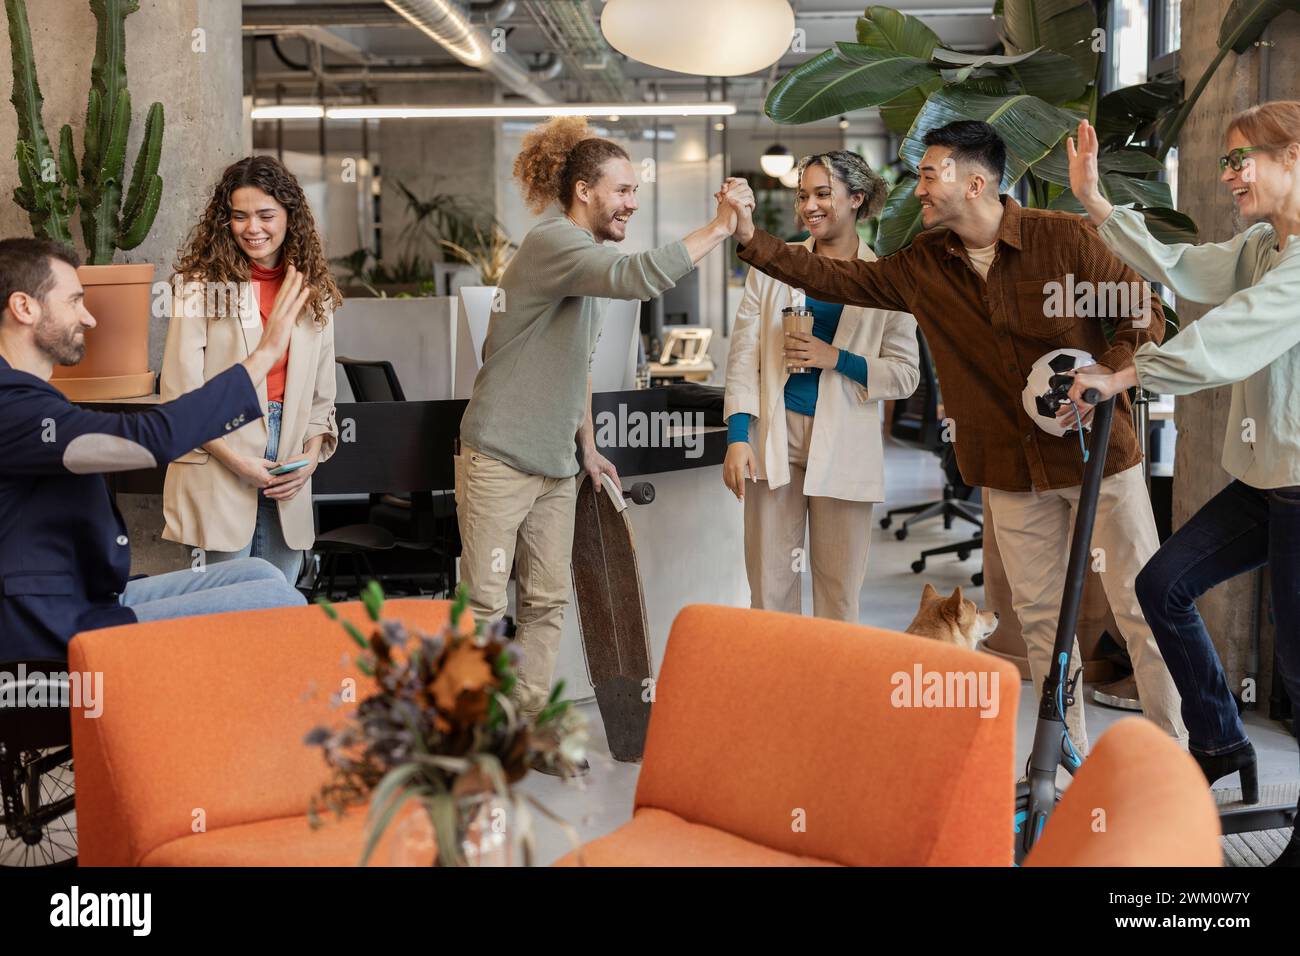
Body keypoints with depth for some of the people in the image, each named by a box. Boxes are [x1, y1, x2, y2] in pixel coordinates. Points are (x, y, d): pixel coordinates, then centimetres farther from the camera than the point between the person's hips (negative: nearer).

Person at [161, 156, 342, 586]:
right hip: (220, 471, -4)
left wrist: (311, 454, -1)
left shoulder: (314, 292, 11)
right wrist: (237, 461, -13)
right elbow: (181, 394, -7)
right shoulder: (202, 287, -4)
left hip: (288, 483, 4)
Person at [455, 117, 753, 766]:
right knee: (485, 604, -4)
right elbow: (638, 277, -34)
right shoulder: (553, 242, -16)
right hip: (499, 460, -9)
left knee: (546, 602, 9)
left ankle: (528, 724, 17)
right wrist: (719, 227, -25)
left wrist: (587, 445, 22)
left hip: (555, 466, 9)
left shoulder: (585, 256, 15)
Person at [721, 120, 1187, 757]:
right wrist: (752, 240, -3)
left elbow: (1145, 315, -8)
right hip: (1012, 468, 4)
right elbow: (836, 278, 6)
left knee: (1140, 607, 1)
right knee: (1038, 614, 10)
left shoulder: (1065, 238, -12)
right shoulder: (921, 264, 2)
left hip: (1097, 449, -4)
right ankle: (1069, 755, 23)